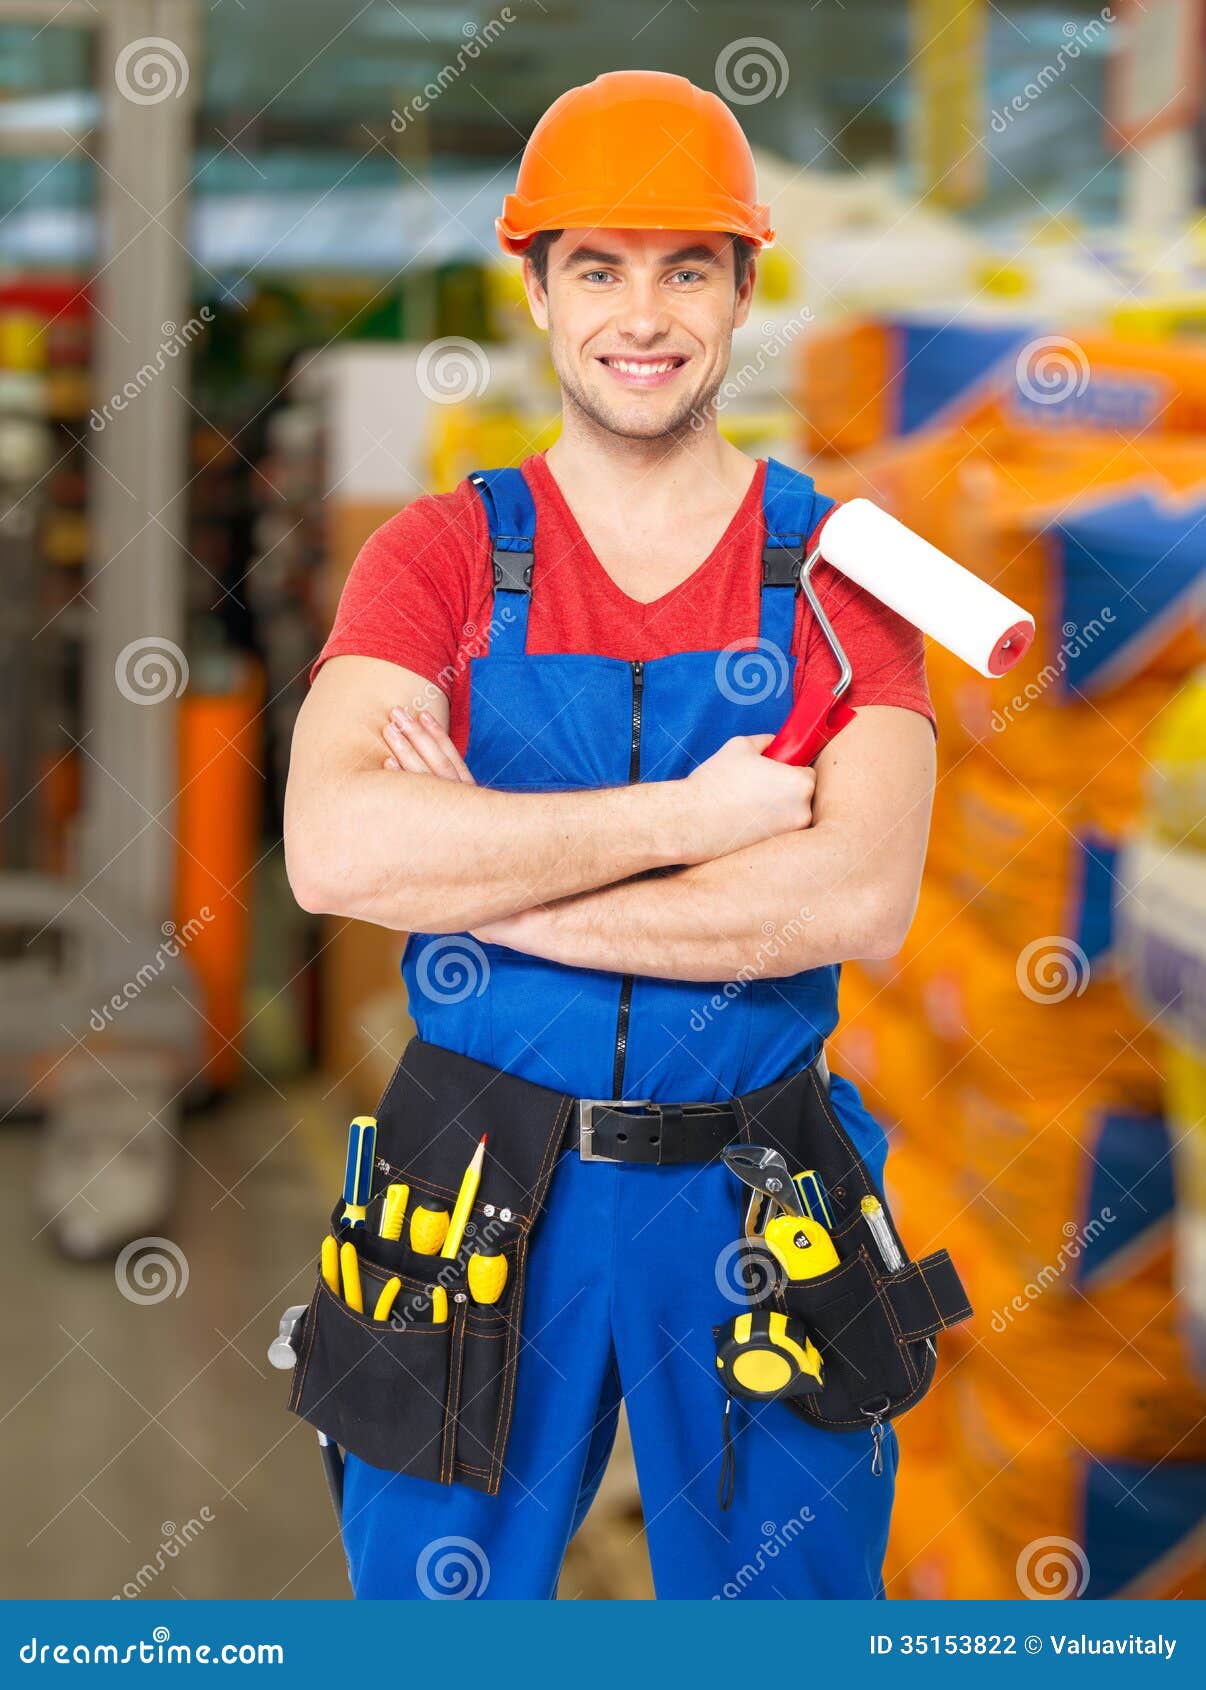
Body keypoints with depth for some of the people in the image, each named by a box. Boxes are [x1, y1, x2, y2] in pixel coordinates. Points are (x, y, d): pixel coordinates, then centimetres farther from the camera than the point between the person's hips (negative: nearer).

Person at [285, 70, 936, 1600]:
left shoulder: (834, 566, 0)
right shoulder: (440, 558, -1)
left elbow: (861, 897, -16)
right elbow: (333, 850, -19)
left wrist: (484, 880, -18)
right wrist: (690, 817, -20)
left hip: (756, 1200, 1)